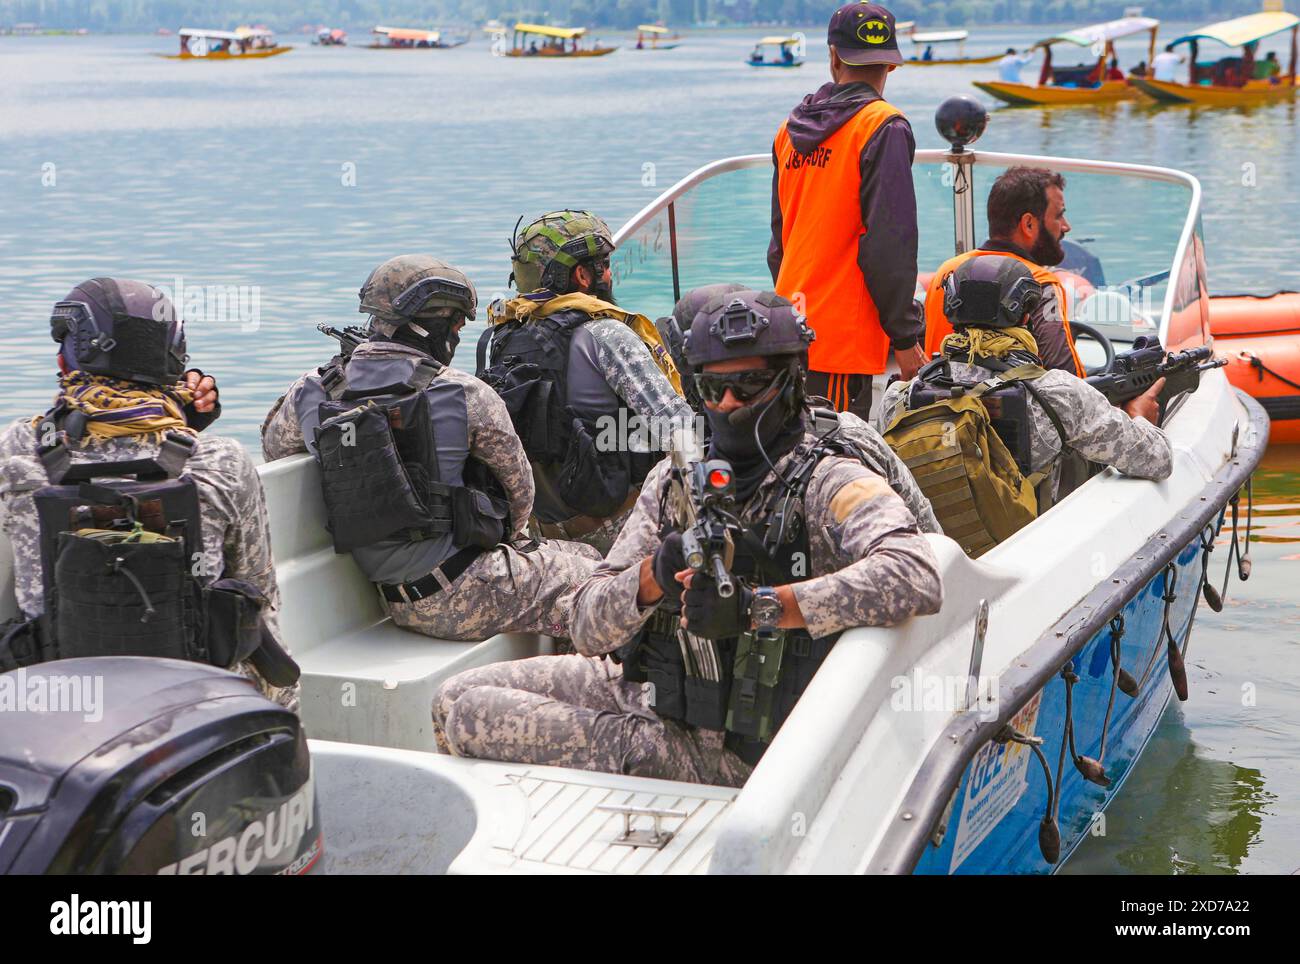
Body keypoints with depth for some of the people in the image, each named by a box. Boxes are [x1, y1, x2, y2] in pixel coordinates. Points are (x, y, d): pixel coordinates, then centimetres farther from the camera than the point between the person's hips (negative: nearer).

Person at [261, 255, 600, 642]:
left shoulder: (311, 392, 1)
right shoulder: (466, 396, -12)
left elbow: (274, 448, 23)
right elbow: (519, 491, 1)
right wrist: (496, 538, 22)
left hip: (399, 605, 7)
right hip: (463, 593, -7)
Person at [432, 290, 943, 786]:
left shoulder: (828, 483, -13)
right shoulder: (675, 477, 6)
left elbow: (917, 578, -35)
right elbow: (588, 630, 1)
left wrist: (756, 606, -37)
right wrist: (655, 575, -22)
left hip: (726, 749, -8)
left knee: (474, 720, -12)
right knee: (457, 697, 11)